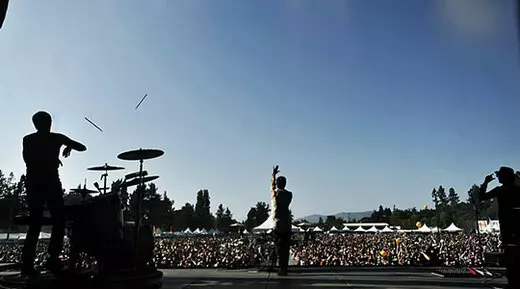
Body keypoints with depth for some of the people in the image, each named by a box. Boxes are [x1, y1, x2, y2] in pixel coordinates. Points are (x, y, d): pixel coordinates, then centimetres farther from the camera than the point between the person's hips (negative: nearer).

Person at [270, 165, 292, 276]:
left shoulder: (275, 193, -3)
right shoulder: (289, 194, 3)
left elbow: (272, 184, 17)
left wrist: (273, 174, 34)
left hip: (278, 226, -3)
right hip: (287, 225, 3)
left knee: (279, 249, -1)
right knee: (286, 249, 7)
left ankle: (282, 270, -5)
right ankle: (284, 269, 10)